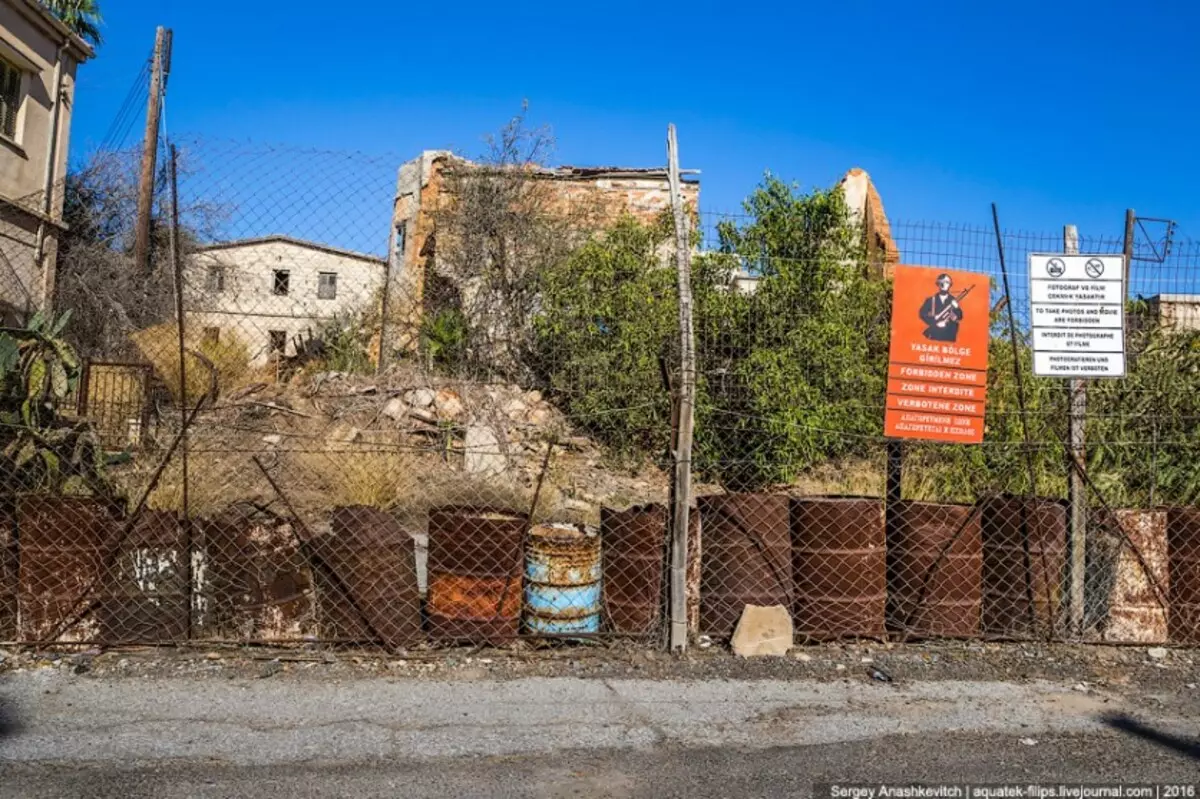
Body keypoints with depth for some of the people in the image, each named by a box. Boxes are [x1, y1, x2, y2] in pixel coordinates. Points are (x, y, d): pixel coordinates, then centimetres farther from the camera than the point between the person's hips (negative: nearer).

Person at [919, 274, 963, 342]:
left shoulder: (953, 301, 10)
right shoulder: (931, 300, 9)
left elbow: (959, 317, 4)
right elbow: (923, 314, -2)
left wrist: (956, 308, -17)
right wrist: (935, 323, -12)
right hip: (933, 336, 0)